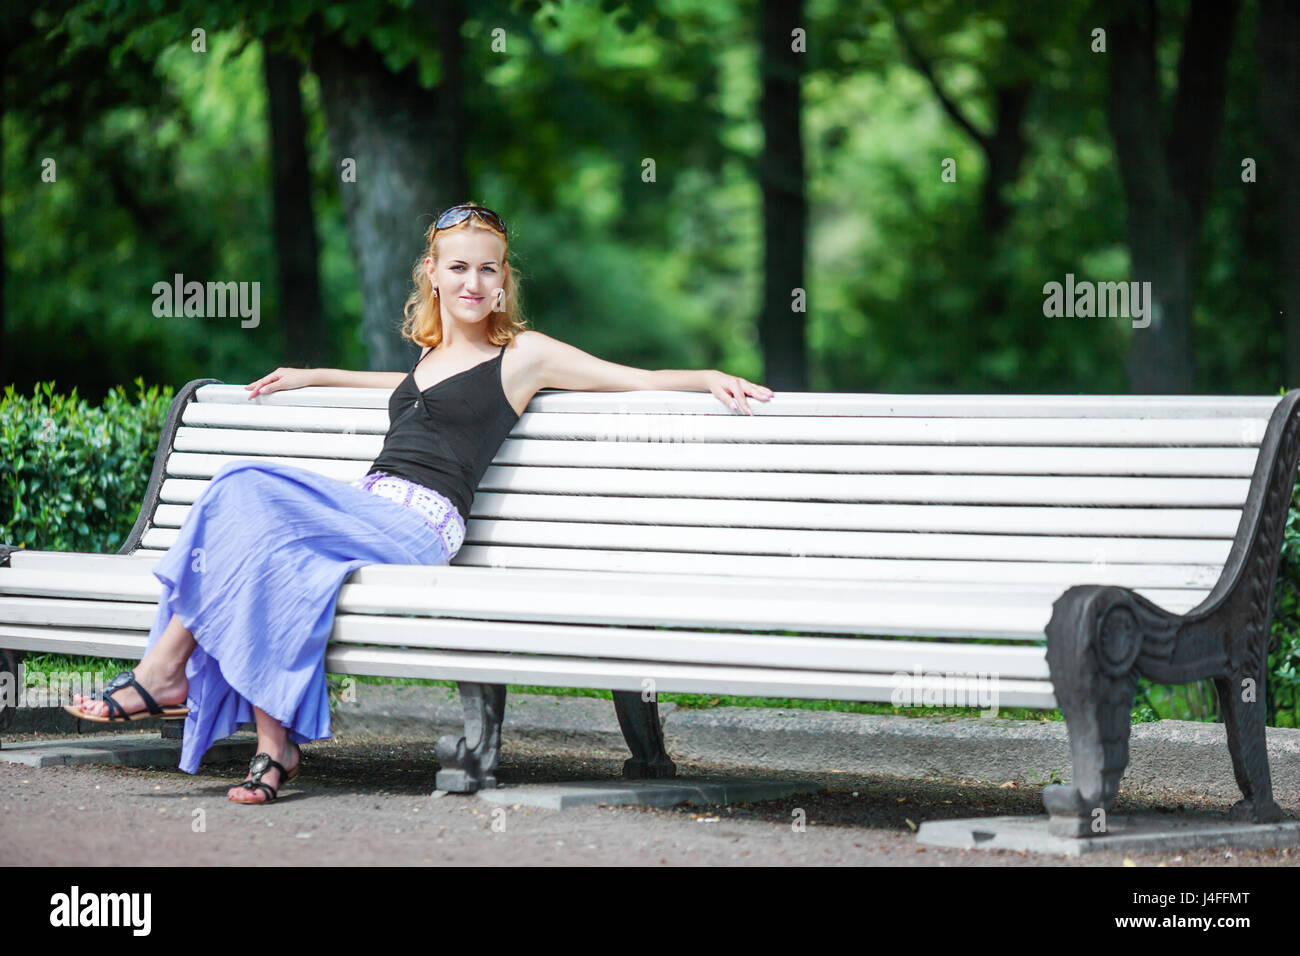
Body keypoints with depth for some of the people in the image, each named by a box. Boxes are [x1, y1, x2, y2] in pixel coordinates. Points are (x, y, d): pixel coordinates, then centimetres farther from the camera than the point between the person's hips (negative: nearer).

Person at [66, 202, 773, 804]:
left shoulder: (523, 354, 8)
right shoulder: (432, 353, 27)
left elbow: (640, 380, 7)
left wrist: (712, 378, -8)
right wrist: (313, 376, 56)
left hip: (416, 531, -6)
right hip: (364, 515, 6)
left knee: (248, 495, -27)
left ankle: (164, 674, -21)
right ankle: (274, 743, -29)